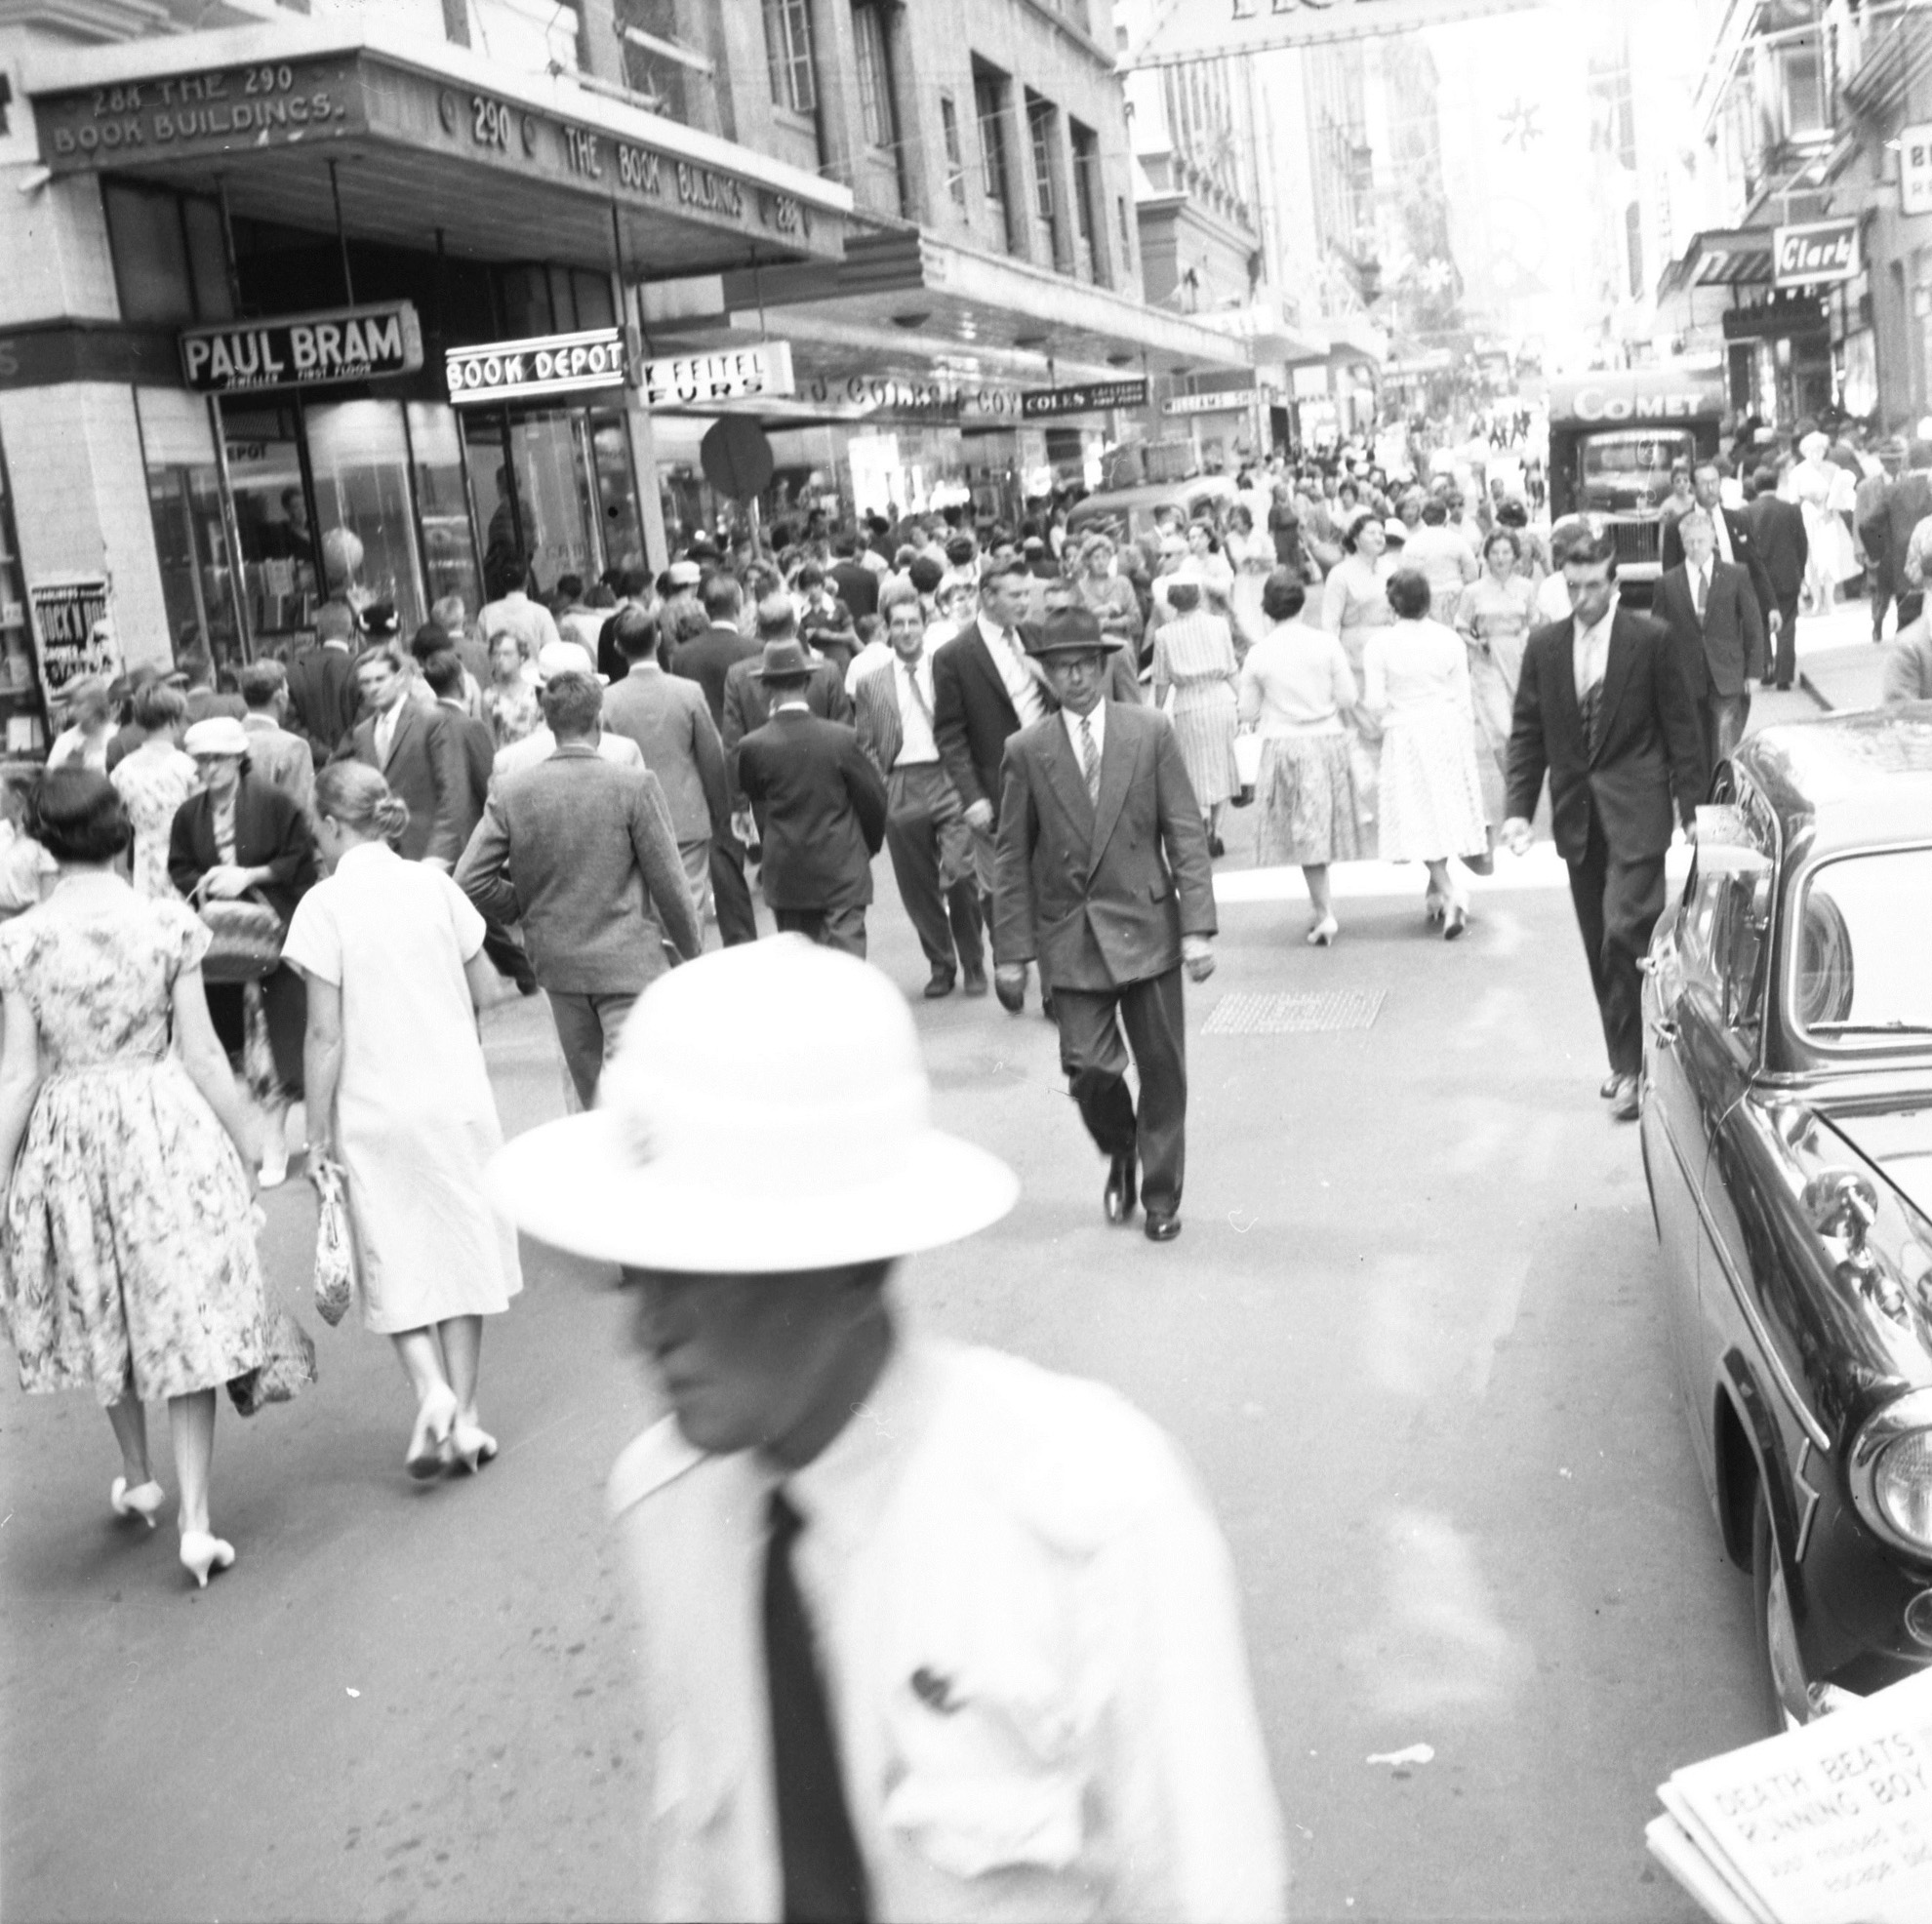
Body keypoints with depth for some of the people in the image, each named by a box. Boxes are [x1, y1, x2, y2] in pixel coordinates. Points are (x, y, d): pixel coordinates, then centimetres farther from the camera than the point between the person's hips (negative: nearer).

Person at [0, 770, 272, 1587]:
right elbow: (200, 1051, -6)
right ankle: (194, 1519, 1)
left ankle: (138, 1482, 38)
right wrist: (249, 1142, 4)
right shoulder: (169, 924, -8)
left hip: (66, 1137, 1)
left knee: (105, 1315, 21)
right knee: (186, 1322, 5)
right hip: (167, 1127, -1)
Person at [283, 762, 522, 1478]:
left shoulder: (324, 904, -10)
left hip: (373, 1107, -3)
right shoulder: (434, 884, 0)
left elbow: (325, 1033, -11)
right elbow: (485, 991, 3)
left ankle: (431, 1390, -7)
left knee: (395, 1262, 11)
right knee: (461, 1246, 13)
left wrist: (319, 1131, -4)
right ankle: (463, 1415, 17)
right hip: (455, 1096, 3)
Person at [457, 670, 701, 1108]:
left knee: (592, 1094, 20)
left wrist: (523, 910, 11)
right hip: (628, 960, -4)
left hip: (557, 961, 4)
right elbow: (667, 880, -9)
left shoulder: (512, 789, -5)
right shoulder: (634, 784, -14)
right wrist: (692, 946, 7)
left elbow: (470, 879, -6)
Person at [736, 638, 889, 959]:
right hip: (842, 871, -2)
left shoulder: (752, 746, -7)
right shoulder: (842, 738, -11)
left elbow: (756, 806, 5)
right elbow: (874, 796, -2)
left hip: (785, 875, 2)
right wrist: (870, 846, 16)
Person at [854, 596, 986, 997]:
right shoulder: (871, 684, 11)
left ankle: (973, 964, 7)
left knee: (959, 876, -12)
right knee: (918, 888, 7)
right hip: (900, 790, 2)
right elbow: (866, 747, 12)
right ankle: (940, 966, 23)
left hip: (948, 780, -2)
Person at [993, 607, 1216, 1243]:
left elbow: (1186, 834, -1)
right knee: (1089, 1067, -6)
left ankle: (1161, 1193, 24)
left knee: (1162, 1070, 6)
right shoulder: (1026, 751, 0)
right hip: (1070, 936, 0)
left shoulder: (1151, 731, 0)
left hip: (1146, 927, 0)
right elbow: (1013, 858, 3)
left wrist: (1196, 928, -8)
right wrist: (1011, 951, 1)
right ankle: (1120, 1155, 26)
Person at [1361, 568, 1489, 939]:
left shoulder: (1379, 644, -11)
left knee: (1421, 820, 2)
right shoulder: (1450, 639, -4)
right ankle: (1437, 889, 27)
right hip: (1449, 731, 3)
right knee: (1446, 812, 15)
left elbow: (1374, 703, -11)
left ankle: (1449, 893, -14)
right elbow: (1464, 699, 1)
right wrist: (1468, 747, 12)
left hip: (1405, 735, -3)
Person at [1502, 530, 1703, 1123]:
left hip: (1634, 814, -4)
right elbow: (1527, 733, 7)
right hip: (1576, 816, 4)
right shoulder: (1544, 646, 6)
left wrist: (1692, 807, -3)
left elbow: (1680, 727, -1)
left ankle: (1632, 1067, -4)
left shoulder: (1651, 640, -4)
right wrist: (1519, 807, -2)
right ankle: (1625, 1060, 24)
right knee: (1600, 947, 11)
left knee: (1624, 934, -14)